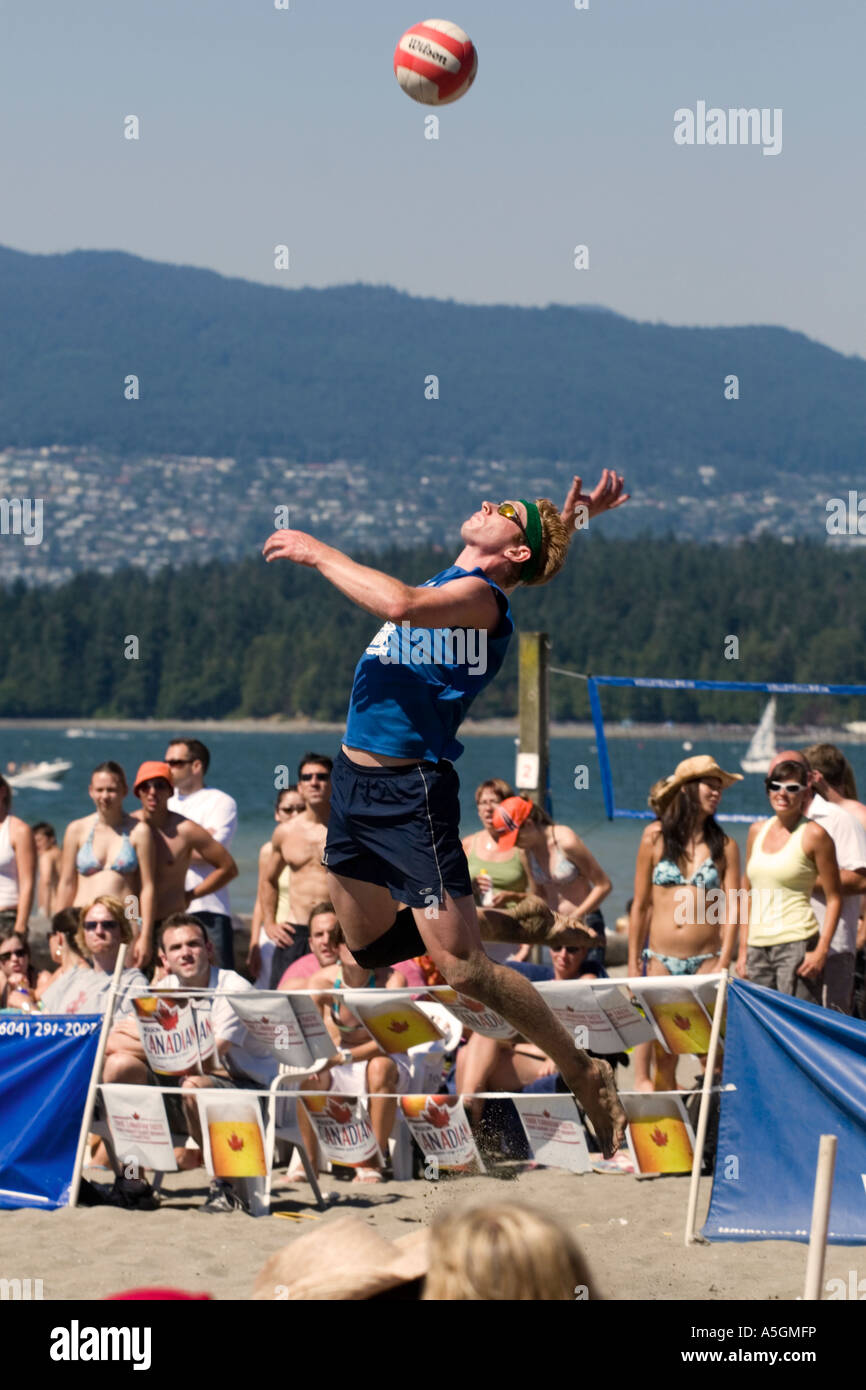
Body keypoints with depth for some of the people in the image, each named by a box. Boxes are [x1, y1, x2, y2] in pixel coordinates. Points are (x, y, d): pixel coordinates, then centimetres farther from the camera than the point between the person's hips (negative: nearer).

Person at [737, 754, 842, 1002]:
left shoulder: (813, 834, -4)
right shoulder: (757, 831, 13)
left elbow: (834, 898, -3)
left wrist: (821, 951, -12)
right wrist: (743, 949, 16)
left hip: (796, 943, -6)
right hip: (758, 946, 6)